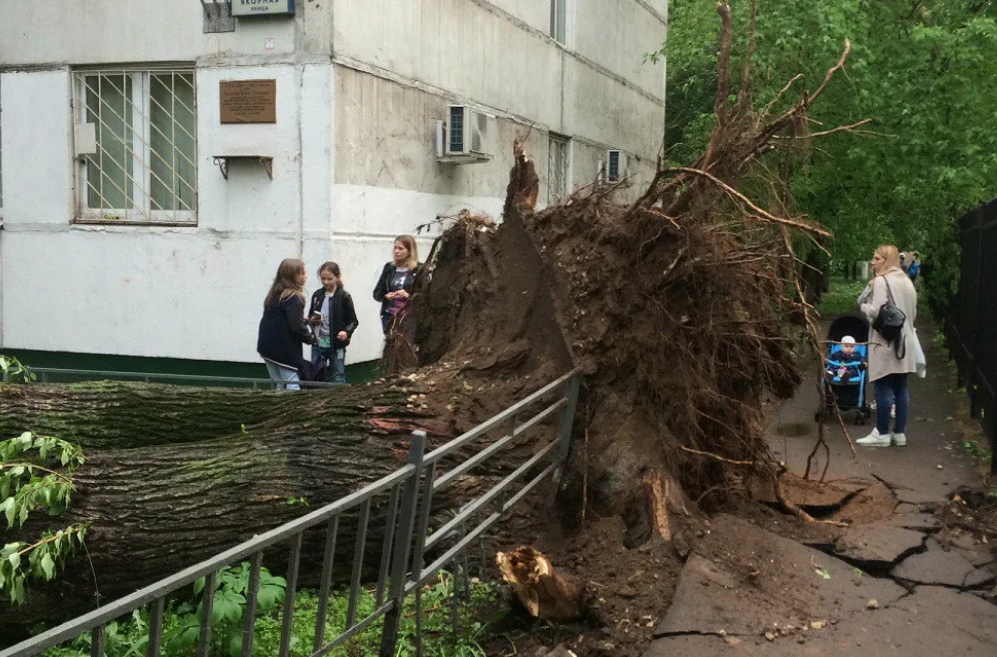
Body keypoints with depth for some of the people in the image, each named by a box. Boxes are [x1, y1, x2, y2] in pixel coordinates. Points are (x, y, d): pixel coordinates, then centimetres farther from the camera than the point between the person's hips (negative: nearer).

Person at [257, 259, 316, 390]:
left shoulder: (274, 295, 12)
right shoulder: (293, 298, -14)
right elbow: (297, 327, -19)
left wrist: (302, 318, 11)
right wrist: (311, 338, -3)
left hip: (267, 346, 8)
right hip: (284, 350, -8)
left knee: (280, 386, 13)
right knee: (293, 388, -6)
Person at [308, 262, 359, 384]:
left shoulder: (344, 296, -8)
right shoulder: (317, 295, 5)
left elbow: (353, 321, -5)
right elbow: (310, 315, 16)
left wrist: (347, 332, -25)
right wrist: (312, 320, -7)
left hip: (336, 344, -4)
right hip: (318, 343, 4)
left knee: (337, 378, 3)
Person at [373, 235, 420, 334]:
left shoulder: (419, 270, -3)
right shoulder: (389, 268, 10)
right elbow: (376, 293, 14)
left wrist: (409, 296, -19)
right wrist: (385, 296, -7)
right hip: (389, 317, 4)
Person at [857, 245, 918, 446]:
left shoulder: (881, 281, -11)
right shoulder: (906, 281, 15)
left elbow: (877, 311, -18)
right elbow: (913, 313, 19)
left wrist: (864, 306, 0)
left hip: (885, 341, -8)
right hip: (904, 342, 8)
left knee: (883, 387, -2)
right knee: (901, 388, 10)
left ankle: (882, 433, 2)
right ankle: (899, 432, 15)